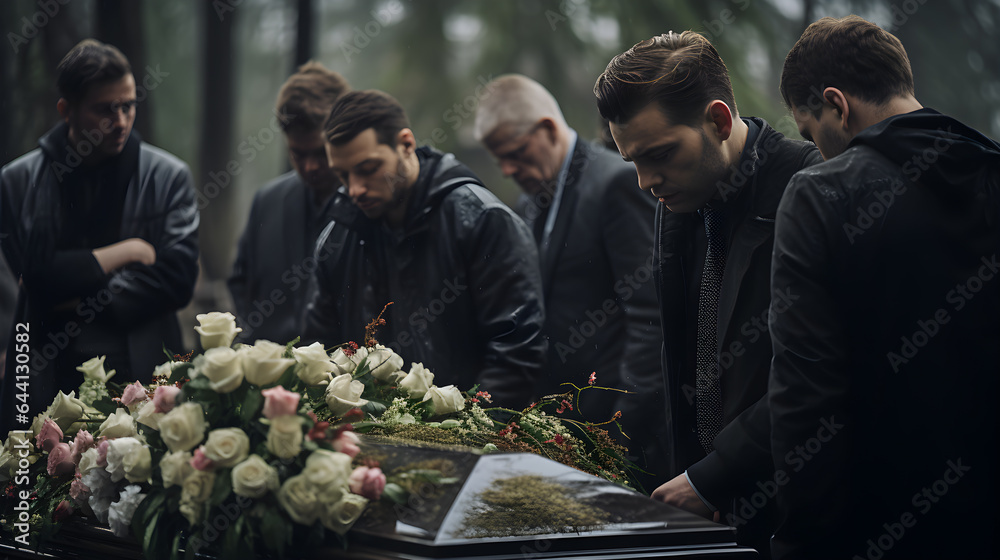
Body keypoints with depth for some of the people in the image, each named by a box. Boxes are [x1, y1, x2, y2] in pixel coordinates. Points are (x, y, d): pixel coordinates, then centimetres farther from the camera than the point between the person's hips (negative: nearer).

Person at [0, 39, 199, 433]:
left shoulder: (168, 176, 4)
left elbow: (178, 277, -3)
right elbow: (35, 274, -6)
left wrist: (83, 302, -7)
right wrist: (127, 251, -6)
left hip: (142, 372, 0)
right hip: (49, 379, 0)